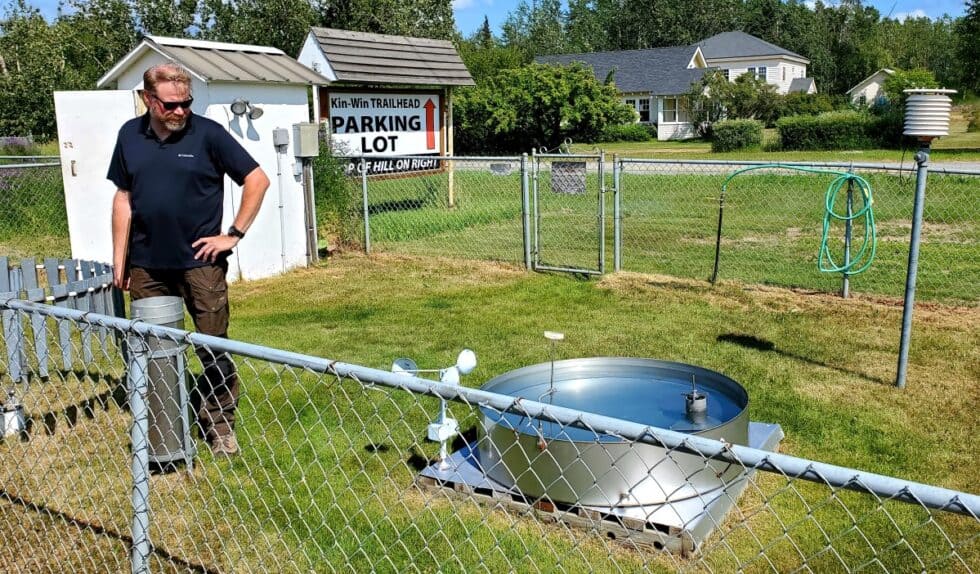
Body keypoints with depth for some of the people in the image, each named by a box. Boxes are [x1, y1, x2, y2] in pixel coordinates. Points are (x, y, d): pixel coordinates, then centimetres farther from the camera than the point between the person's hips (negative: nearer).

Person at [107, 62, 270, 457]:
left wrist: (234, 234, -7)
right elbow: (123, 198, 11)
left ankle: (220, 424, 15)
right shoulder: (130, 135, 6)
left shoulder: (207, 133, -6)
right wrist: (119, 259, 8)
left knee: (213, 346, 3)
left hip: (200, 260, -3)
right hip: (147, 264, 4)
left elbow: (257, 180, -4)